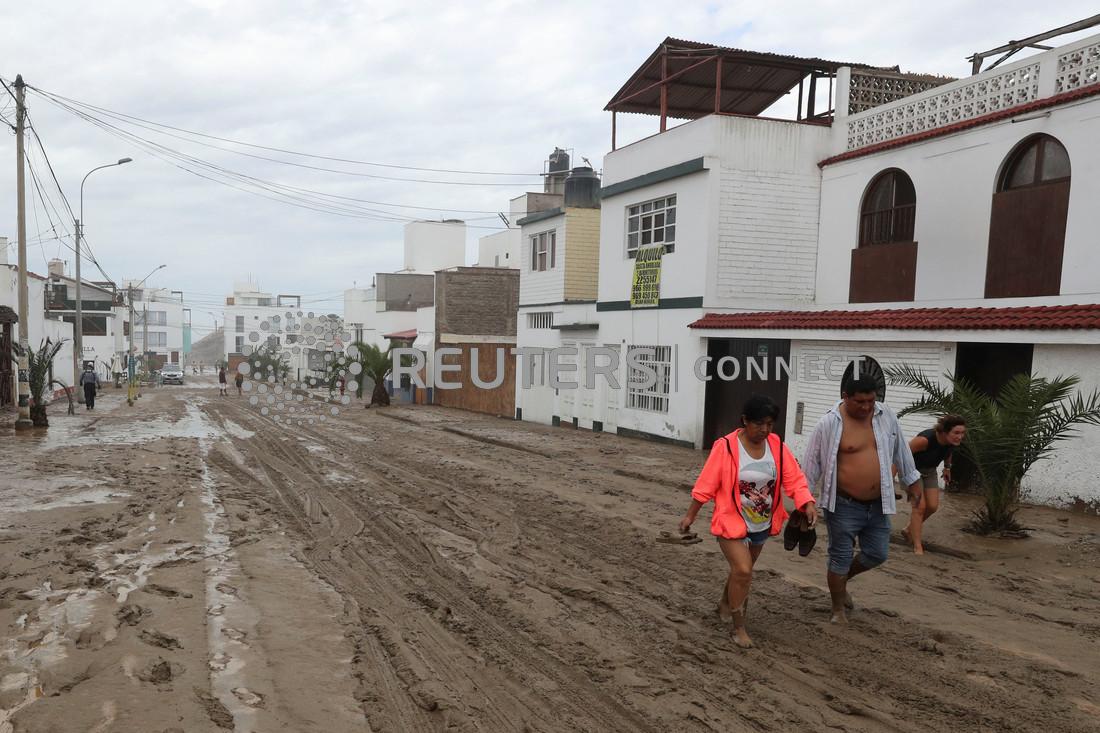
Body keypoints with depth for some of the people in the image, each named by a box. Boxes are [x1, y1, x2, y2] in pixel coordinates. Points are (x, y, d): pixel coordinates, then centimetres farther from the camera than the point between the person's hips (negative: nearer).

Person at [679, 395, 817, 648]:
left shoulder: (777, 446, -7)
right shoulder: (725, 446, -20)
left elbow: (794, 479, -8)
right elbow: (706, 485, -14)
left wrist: (807, 504, -25)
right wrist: (690, 516, -8)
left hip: (762, 524, 5)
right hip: (732, 521, -5)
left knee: (742, 570, 20)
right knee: (743, 571, -14)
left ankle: (725, 603, 48)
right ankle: (738, 627, 5)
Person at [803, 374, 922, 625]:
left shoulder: (886, 416, -1)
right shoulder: (829, 424, -16)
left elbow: (901, 450, 14)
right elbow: (812, 464, -9)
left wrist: (912, 481, 20)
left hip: (878, 505, 5)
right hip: (844, 505, -5)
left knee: (877, 554, 13)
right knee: (841, 558, 5)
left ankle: (841, 580, 40)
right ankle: (839, 609, 25)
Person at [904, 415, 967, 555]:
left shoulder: (954, 441, -18)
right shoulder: (926, 439, -39)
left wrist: (947, 468, 13)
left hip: (929, 471, 7)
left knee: (933, 506, 6)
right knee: (920, 506, -12)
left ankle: (909, 531, 30)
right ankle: (917, 547, -3)